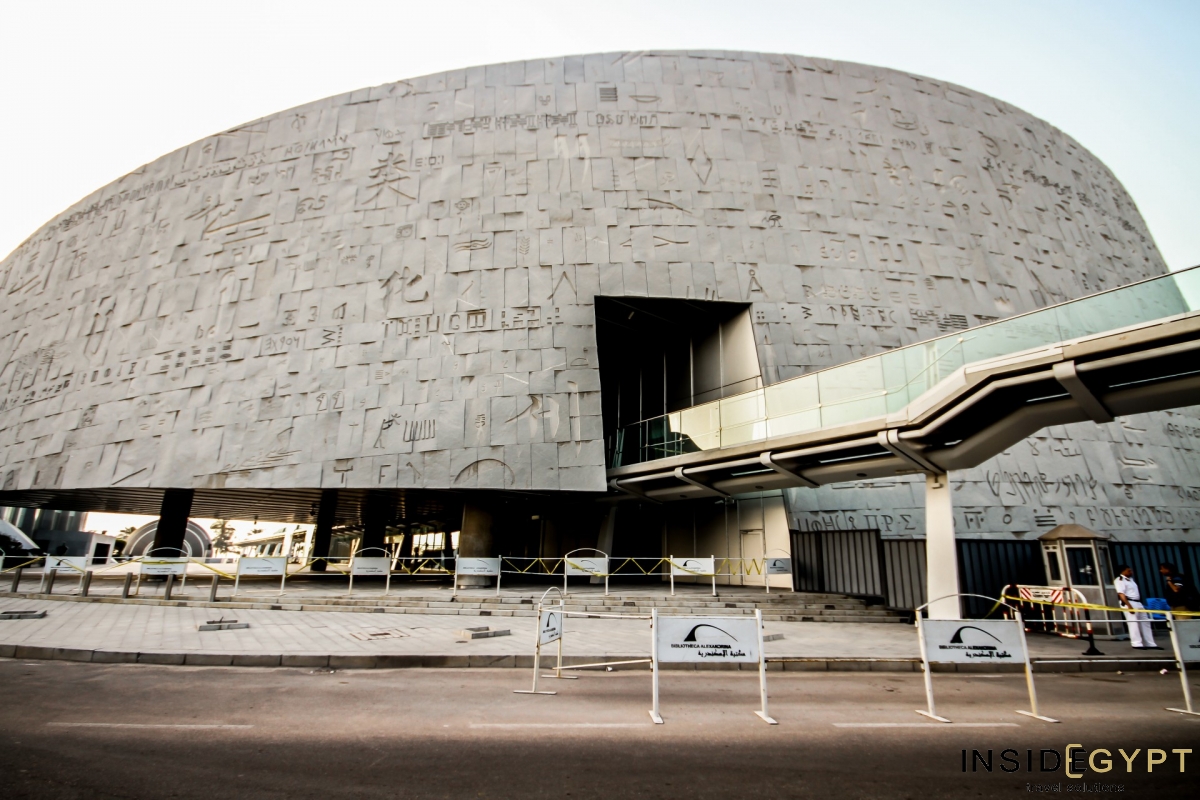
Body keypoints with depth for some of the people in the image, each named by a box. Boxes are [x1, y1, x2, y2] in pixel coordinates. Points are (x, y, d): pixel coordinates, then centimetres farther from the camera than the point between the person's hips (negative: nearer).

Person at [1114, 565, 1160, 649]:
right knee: (1133, 623, -8)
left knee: (1145, 623, 10)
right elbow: (1121, 594, -18)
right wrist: (1129, 606, -23)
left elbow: (1136, 592, 22)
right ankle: (1137, 644, -6)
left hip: (1138, 603, 9)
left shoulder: (1130, 579, 18)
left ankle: (1150, 644, 16)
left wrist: (1138, 604, 16)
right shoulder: (1119, 580, -11)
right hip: (1129, 603, -9)